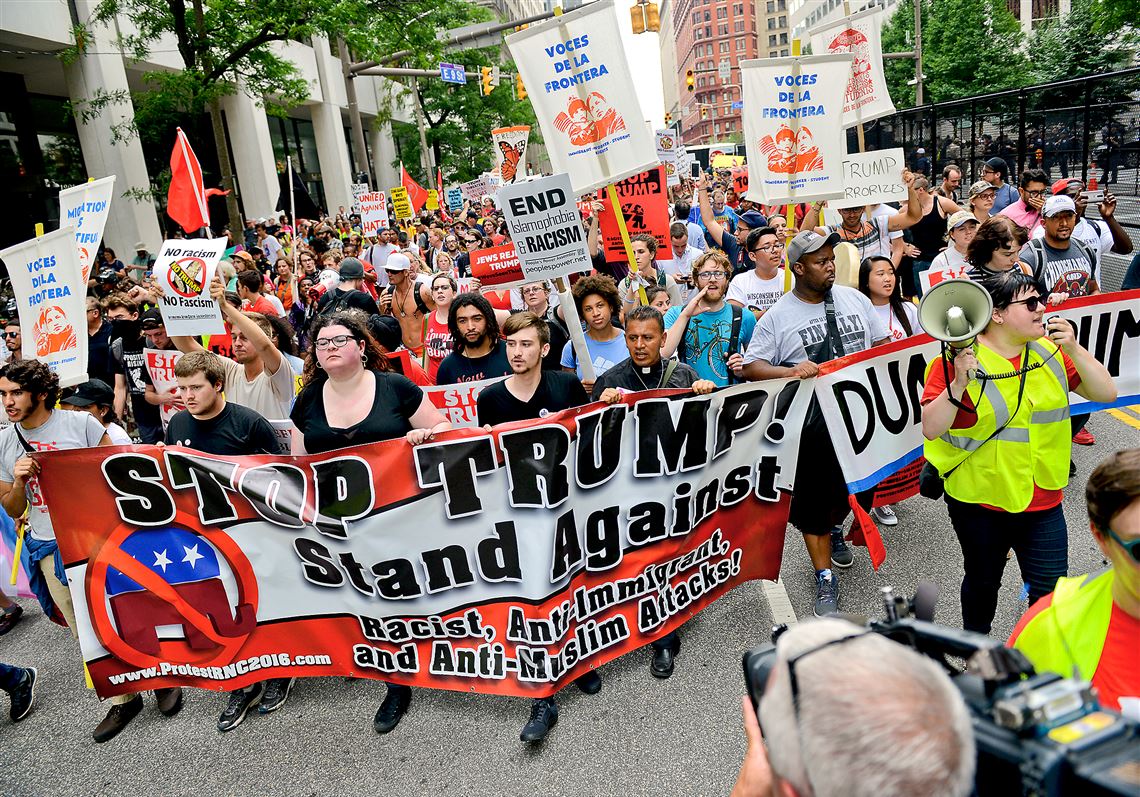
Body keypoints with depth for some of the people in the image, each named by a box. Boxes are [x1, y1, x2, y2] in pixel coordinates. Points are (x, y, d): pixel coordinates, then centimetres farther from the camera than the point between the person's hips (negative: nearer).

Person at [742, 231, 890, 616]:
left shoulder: (854, 298, 6)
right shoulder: (777, 317, -7)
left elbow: (882, 343, 14)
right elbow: (751, 367, -9)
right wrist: (791, 371, -25)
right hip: (812, 423, -4)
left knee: (861, 484, 17)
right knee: (814, 499, 5)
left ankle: (834, 530, 51)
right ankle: (825, 578, 21)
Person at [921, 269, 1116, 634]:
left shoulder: (1050, 352, 2)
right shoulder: (958, 359, -14)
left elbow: (1106, 393, -1)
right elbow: (931, 429, -18)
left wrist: (1074, 350, -13)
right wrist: (958, 384, -32)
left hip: (1042, 501, 4)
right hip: (979, 500, -3)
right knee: (982, 583, 18)